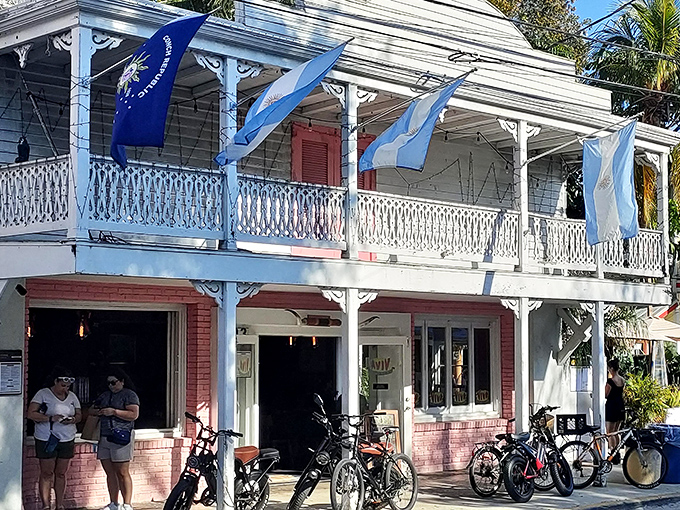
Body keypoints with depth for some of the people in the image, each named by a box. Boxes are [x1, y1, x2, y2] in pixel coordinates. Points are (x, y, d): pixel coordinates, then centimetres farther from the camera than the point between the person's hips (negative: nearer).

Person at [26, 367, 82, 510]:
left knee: (61, 473, 9)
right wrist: (50, 418, -23)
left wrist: (72, 420, -12)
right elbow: (30, 414, -13)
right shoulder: (43, 394, -6)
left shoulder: (72, 396, 9)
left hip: (67, 440, 4)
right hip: (46, 440, -4)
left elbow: (79, 415, 12)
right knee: (46, 473, 0)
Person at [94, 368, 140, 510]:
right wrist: (96, 411, 5)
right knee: (110, 473, 7)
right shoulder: (104, 395, 20)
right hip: (104, 438, 7)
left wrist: (114, 412, -17)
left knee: (122, 473, -9)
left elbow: (134, 414, -13)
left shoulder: (129, 395, -1)